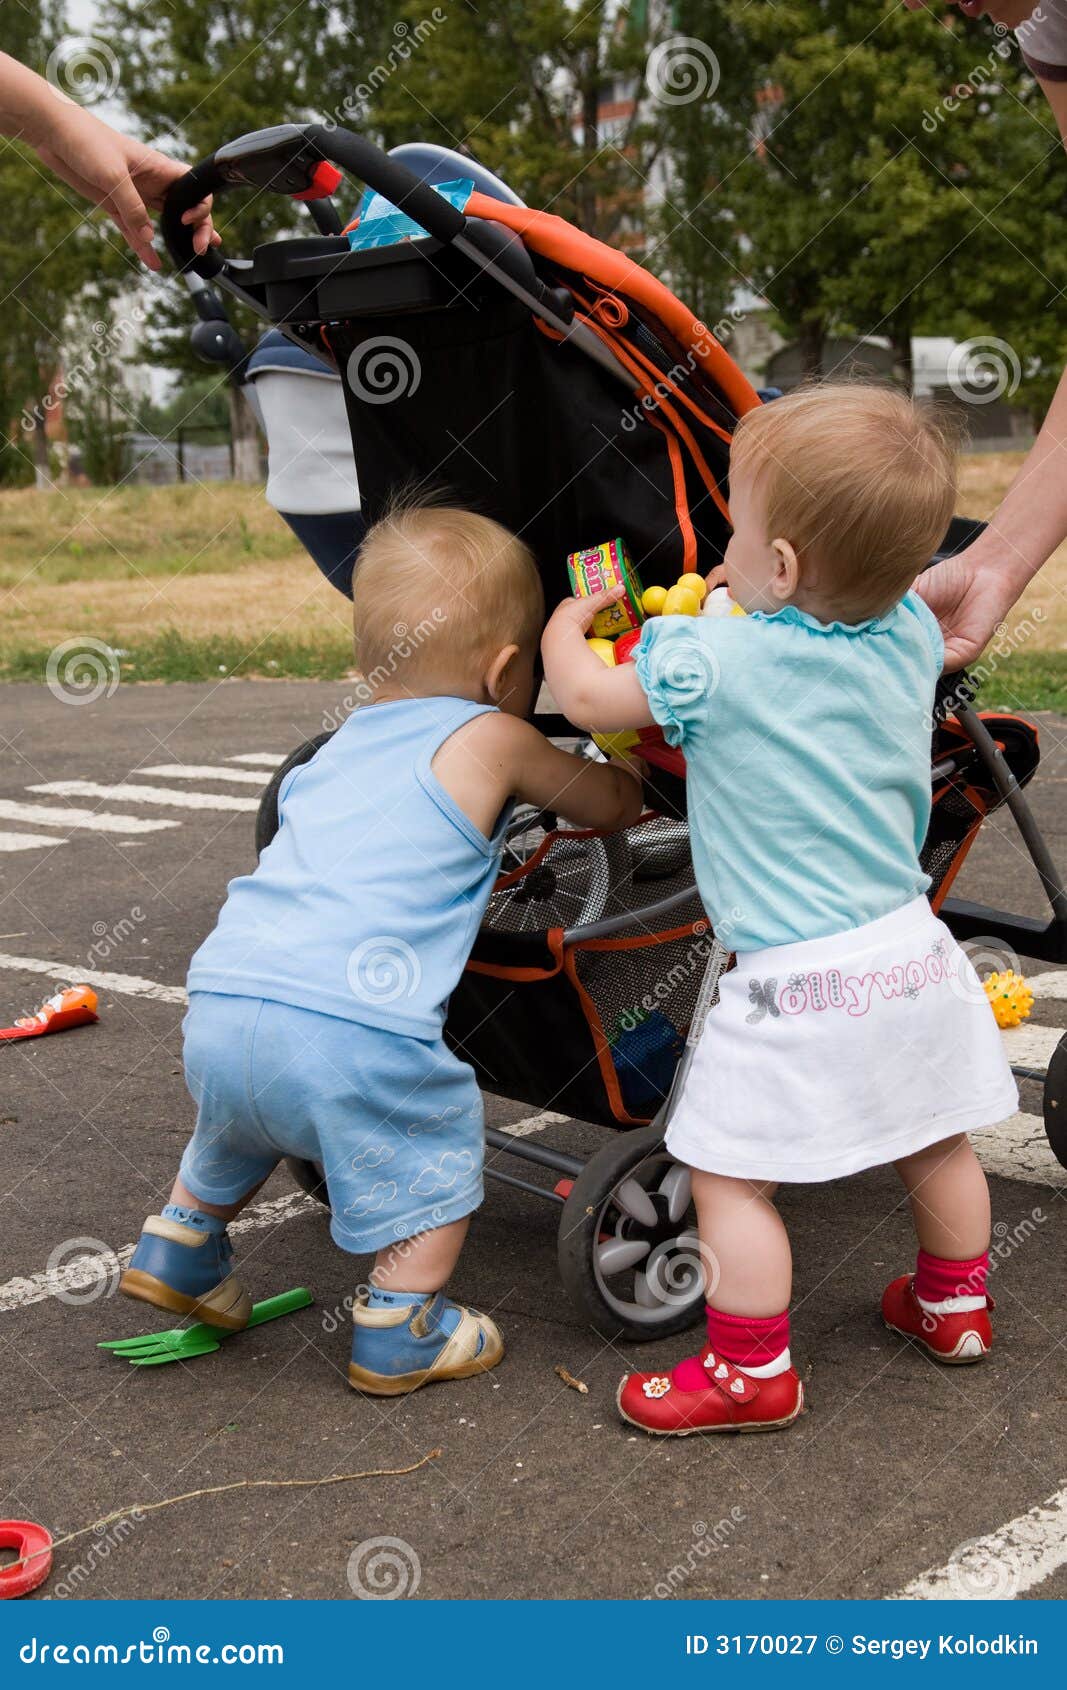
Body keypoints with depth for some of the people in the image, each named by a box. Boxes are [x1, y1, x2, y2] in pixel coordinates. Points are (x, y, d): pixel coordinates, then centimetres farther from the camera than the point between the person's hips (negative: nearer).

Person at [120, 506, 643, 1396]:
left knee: (238, 1129, 35)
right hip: (350, 1029, -7)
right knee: (436, 1148, 15)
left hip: (220, 1000, 7)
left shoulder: (341, 746, 25)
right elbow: (613, 803, 20)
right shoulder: (492, 740, 6)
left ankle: (180, 1247, 45)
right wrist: (635, 777, 44)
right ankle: (399, 1334, 19)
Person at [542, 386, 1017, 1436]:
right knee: (936, 1145, 24)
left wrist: (569, 619, 16)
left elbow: (585, 697, -4)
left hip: (795, 985, -7)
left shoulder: (717, 663, -16)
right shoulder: (910, 638, 0)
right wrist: (752, 599, 23)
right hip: (912, 951, 7)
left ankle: (751, 1371, 10)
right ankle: (953, 1306, 42)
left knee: (730, 1175, 4)